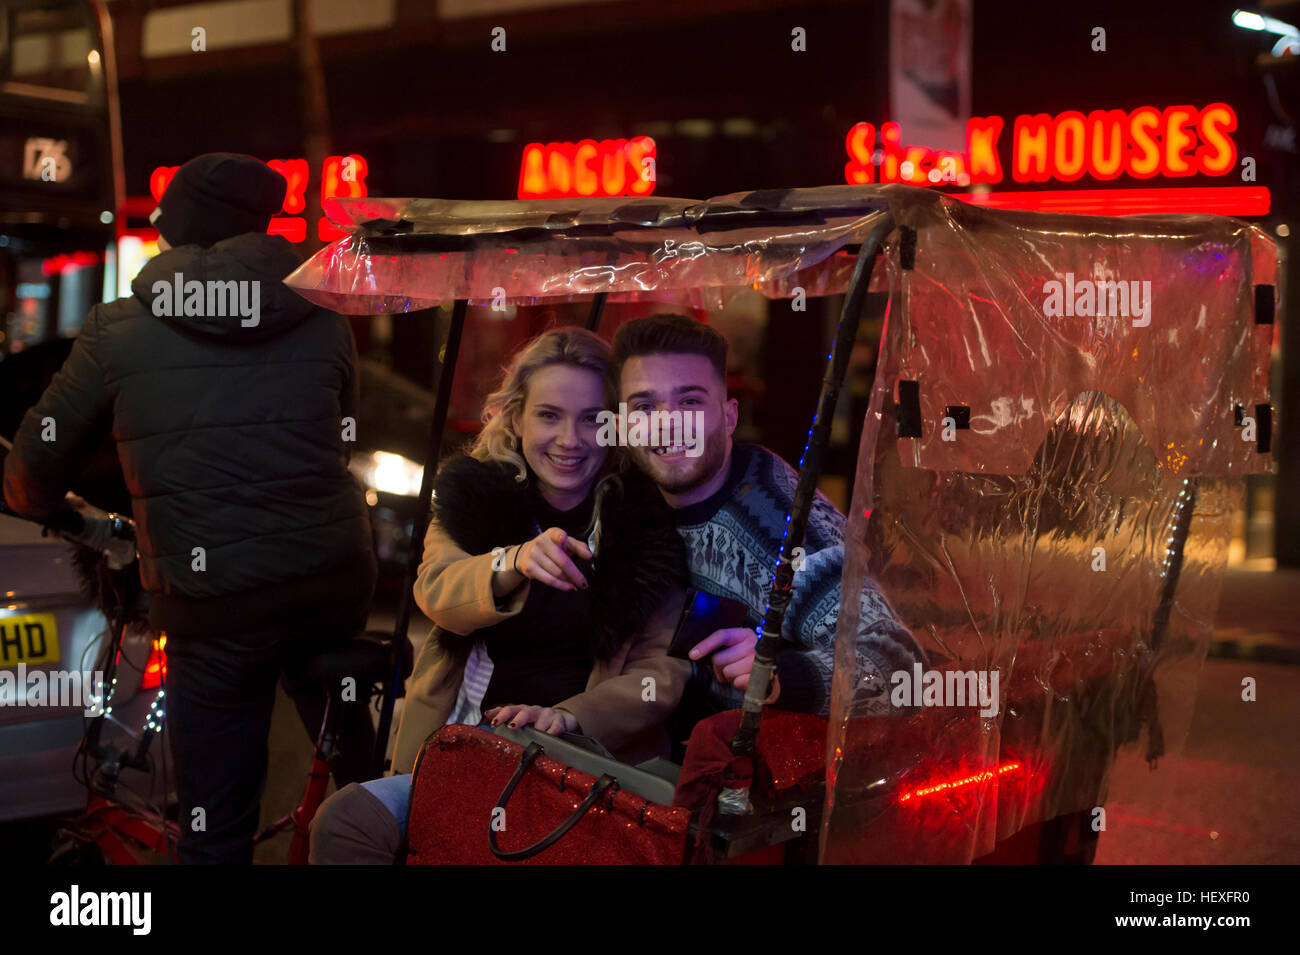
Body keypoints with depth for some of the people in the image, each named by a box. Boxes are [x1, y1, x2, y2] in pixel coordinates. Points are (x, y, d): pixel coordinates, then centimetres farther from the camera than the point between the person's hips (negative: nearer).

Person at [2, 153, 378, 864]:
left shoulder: (116, 333, -1)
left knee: (217, 829, 6)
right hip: (334, 583, 3)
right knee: (351, 748, 29)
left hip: (214, 604, -3)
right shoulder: (322, 320, 4)